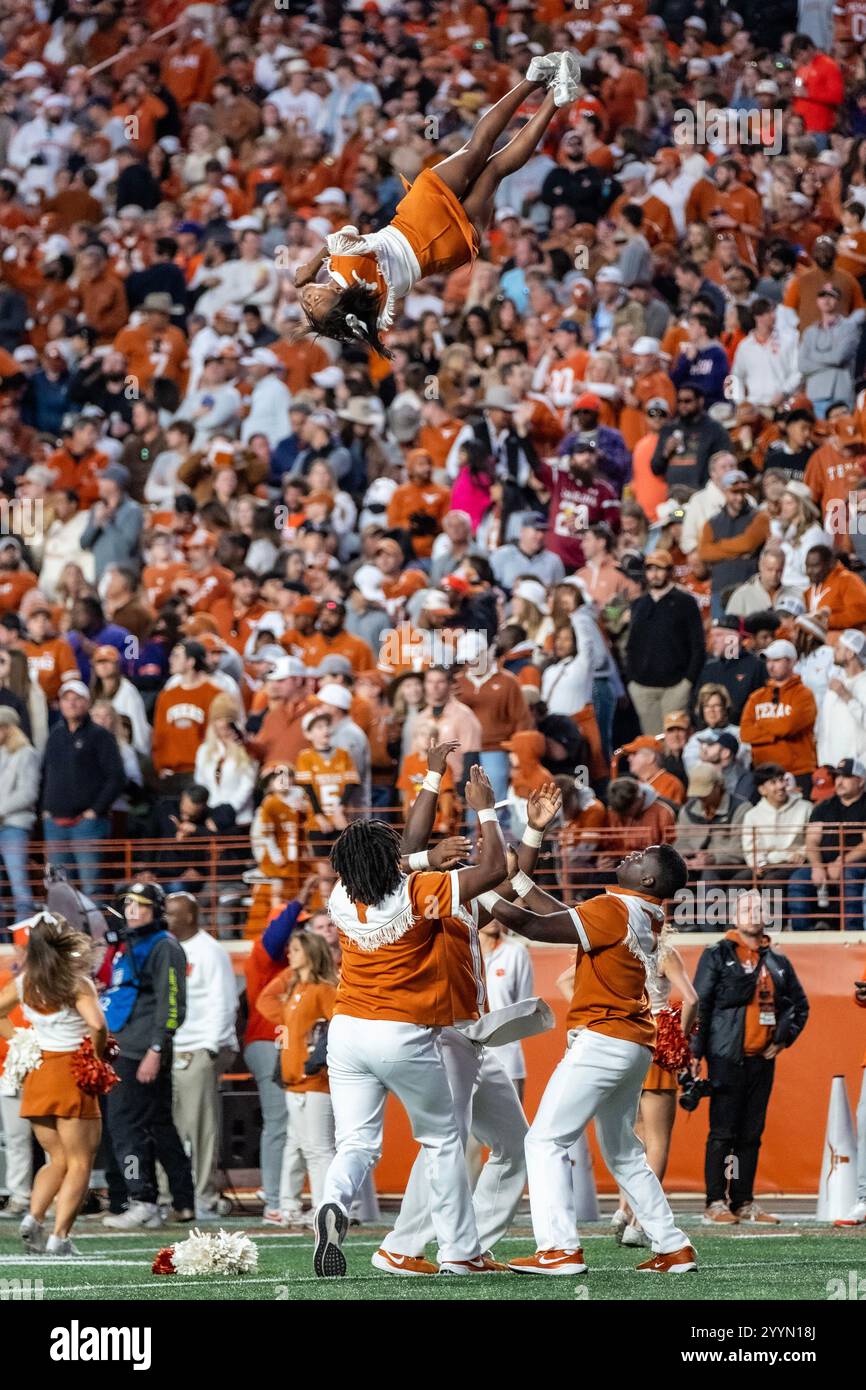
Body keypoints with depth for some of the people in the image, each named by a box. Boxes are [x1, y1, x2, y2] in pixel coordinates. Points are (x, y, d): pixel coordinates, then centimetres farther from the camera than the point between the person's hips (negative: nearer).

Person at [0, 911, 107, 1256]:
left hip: (36, 1076, 5)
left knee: (58, 1160, 18)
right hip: (71, 1074, -5)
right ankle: (59, 1236, -7)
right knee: (79, 1163, 4)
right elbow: (97, 1024, -25)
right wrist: (98, 1055, -7)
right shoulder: (77, 983, -12)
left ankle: (33, 1218, -4)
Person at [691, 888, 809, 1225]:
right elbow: (699, 1004, -4)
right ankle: (716, 1204, -6)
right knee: (723, 1132, -7)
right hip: (727, 1057, -5)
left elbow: (799, 1004, 24)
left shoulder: (777, 962, 14)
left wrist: (784, 1038, 11)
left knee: (751, 1134, 7)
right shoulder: (717, 956, 0)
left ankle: (744, 1202, 11)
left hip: (762, 1058, 5)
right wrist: (695, 1052, -11)